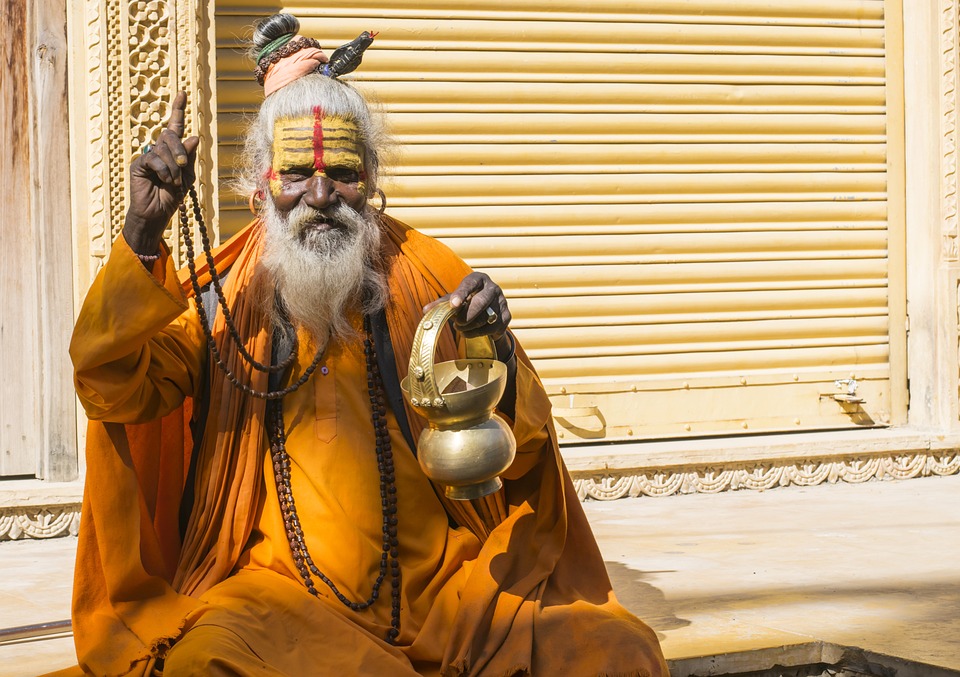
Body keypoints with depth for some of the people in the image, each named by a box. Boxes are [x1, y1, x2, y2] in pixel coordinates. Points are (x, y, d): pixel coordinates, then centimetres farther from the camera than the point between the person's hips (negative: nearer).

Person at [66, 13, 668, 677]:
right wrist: (143, 232, -17)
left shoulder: (429, 277, 6)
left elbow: (520, 457, 4)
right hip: (286, 591, 0)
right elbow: (113, 390, -7)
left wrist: (496, 351, -17)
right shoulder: (226, 296, 6)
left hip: (444, 584, 0)